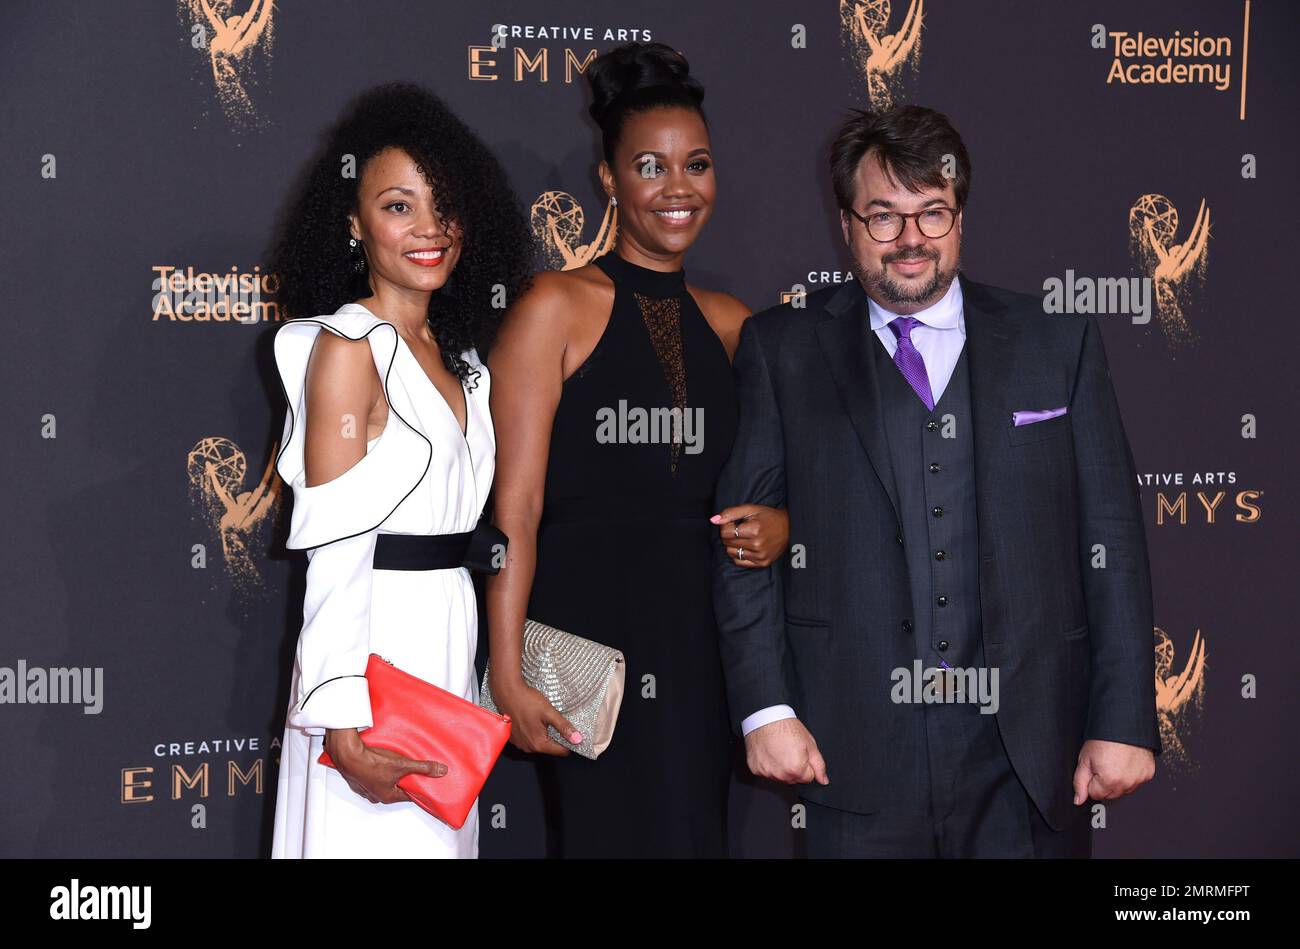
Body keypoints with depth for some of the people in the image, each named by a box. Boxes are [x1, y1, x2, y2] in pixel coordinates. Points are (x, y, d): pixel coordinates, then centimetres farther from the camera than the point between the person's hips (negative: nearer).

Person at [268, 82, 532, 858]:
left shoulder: (457, 355, 14)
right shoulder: (348, 347, -10)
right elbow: (335, 550, -16)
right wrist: (343, 721, -22)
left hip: (451, 641, 8)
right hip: (376, 643, -8)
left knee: (438, 834, 12)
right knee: (378, 839, -5)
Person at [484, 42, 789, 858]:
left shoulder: (730, 324, 11)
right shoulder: (558, 309, -4)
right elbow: (515, 508, -9)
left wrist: (779, 525, -1)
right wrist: (508, 673, -15)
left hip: (704, 639, 5)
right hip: (590, 633, -5)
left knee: (703, 833, 9)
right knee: (616, 835, -2)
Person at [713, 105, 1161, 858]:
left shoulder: (1059, 340, 8)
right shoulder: (781, 351, 7)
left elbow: (1112, 538, 5)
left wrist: (1125, 719, -1)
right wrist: (766, 709, -6)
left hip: (1028, 758, 1)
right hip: (858, 749, 0)